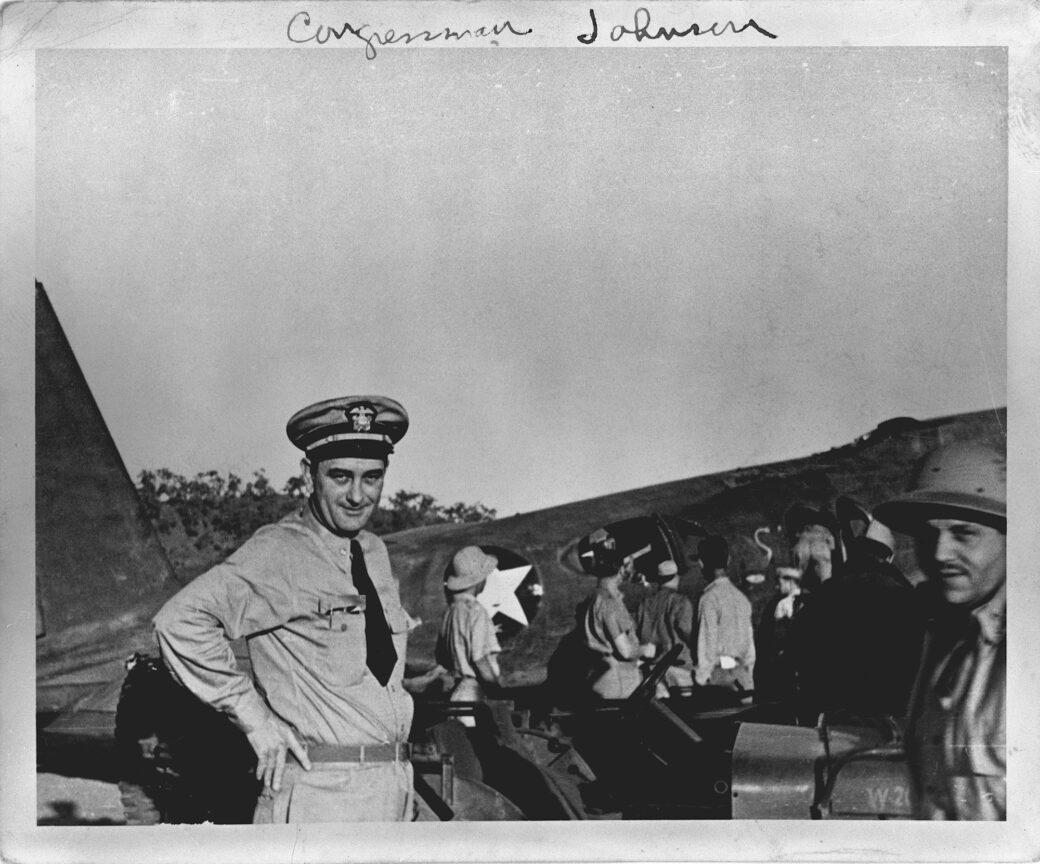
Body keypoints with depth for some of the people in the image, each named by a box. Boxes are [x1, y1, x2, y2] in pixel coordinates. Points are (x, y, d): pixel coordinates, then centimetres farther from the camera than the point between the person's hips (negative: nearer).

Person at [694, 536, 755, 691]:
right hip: (742, 674, 7)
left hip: (719, 672, -7)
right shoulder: (741, 596, 11)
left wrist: (701, 678, -6)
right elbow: (750, 644, 14)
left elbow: (707, 642, -11)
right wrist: (748, 677, 20)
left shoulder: (710, 597, -10)